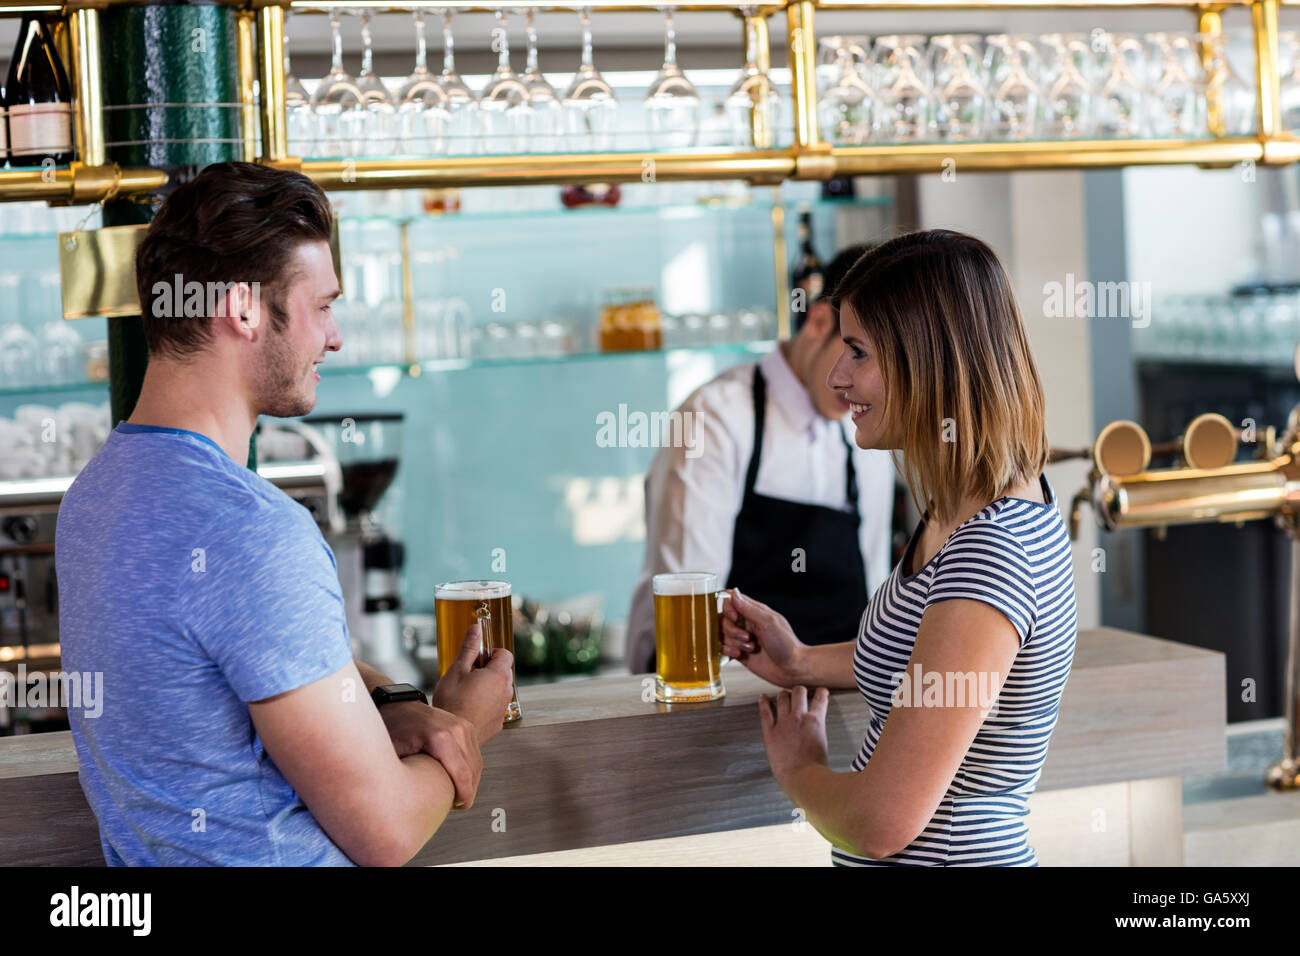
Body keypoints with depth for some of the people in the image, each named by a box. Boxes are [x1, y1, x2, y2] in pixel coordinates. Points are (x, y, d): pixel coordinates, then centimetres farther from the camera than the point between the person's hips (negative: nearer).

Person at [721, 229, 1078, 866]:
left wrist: (798, 768, -8)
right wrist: (802, 662, 8)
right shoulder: (1009, 496, 2)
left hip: (946, 858, -9)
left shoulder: (987, 556, -28)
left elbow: (884, 823, -27)